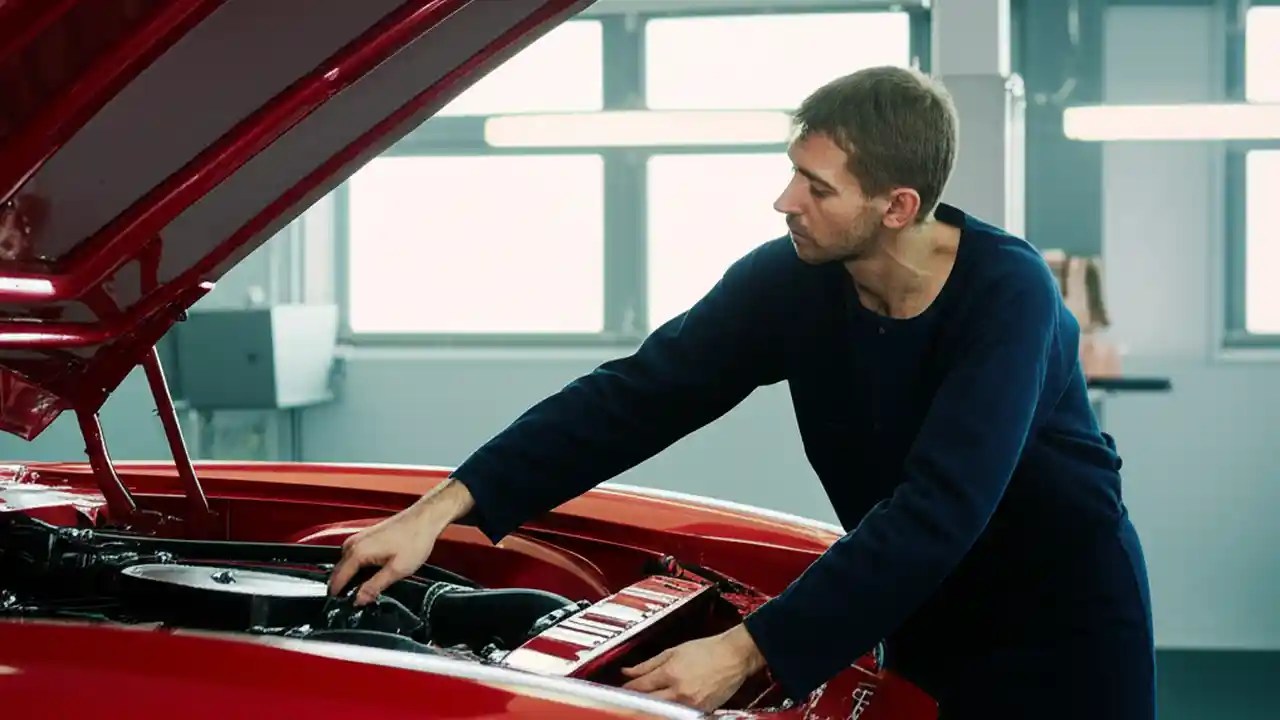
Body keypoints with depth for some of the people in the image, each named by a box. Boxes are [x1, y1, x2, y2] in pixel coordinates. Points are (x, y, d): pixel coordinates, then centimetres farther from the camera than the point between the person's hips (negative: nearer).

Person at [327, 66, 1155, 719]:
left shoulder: (1006, 292, -27)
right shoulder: (791, 279, -13)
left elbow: (938, 510, -35)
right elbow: (636, 394, -14)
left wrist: (748, 650, -39)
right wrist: (442, 508, -22)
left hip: (1062, 619, -4)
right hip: (927, 617, 4)